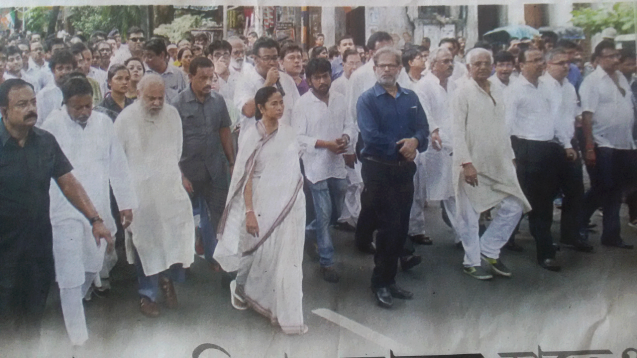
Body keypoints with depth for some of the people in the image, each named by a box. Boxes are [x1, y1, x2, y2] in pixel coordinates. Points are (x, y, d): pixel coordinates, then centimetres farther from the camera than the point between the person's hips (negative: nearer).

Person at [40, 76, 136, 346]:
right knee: (71, 276, -5)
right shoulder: (52, 126, -9)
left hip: (99, 209, 4)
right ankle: (78, 337, 8)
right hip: (66, 211, -4)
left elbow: (118, 165, 8)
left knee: (93, 268, 15)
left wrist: (126, 202, 9)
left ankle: (70, 307, 44)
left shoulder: (104, 123, 2)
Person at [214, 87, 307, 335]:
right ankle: (240, 287, 34)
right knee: (258, 253, 7)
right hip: (264, 204, -4)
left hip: (290, 203, 4)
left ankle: (287, 314, 17)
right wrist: (249, 212, -15)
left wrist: (297, 198, 14)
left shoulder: (288, 132, 4)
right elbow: (246, 176, -10)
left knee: (288, 259, 6)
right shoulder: (252, 135, -9)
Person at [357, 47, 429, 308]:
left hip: (404, 168, 5)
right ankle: (381, 283, 11)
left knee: (401, 227, 9)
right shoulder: (367, 100, -4)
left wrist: (415, 141, -18)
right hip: (379, 169, -5)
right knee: (389, 227, -4)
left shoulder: (411, 98, 12)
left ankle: (390, 279, 23)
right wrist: (401, 147, -11)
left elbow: (423, 128, 4)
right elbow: (371, 136, -16)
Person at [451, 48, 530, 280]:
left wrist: (510, 157, 12)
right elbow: (458, 131, -12)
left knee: (514, 207, 4)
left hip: (499, 164, 6)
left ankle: (488, 251, 19)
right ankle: (472, 262, 18)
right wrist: (466, 163, -19)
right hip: (473, 165, -6)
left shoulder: (497, 94, 13)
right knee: (470, 214, 2)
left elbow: (503, 128, 16)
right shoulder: (463, 94, -6)